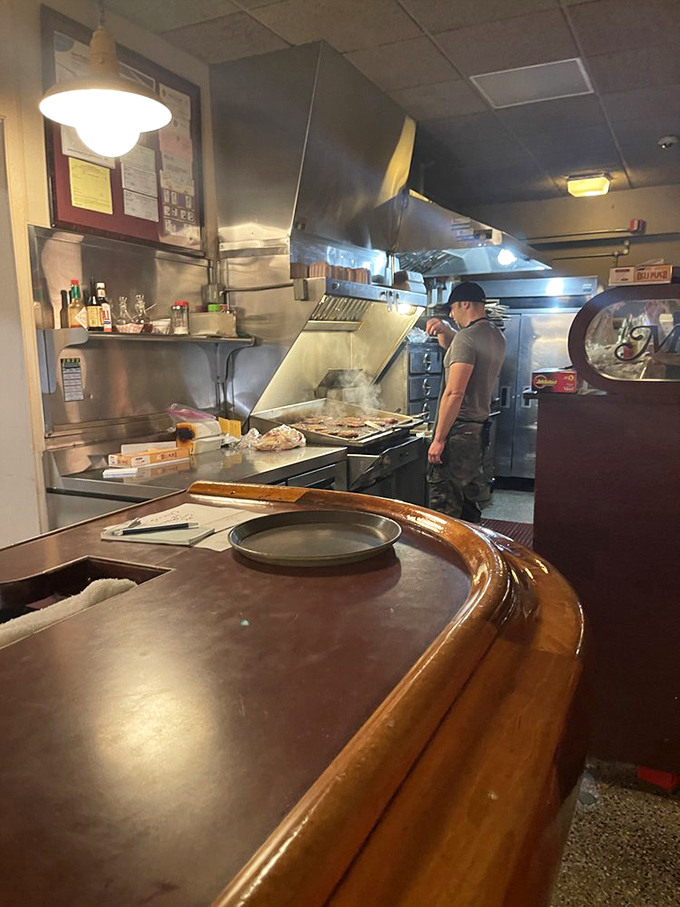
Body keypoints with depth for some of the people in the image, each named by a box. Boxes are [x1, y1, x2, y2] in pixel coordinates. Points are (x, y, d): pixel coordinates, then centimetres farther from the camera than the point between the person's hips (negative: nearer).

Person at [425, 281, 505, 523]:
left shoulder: (466, 337, -16)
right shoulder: (496, 336, 14)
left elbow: (454, 393, -22)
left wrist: (438, 439, -20)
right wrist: (443, 329, 9)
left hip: (458, 429, -10)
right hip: (480, 425, 10)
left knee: (445, 502, -5)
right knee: (471, 496, 17)